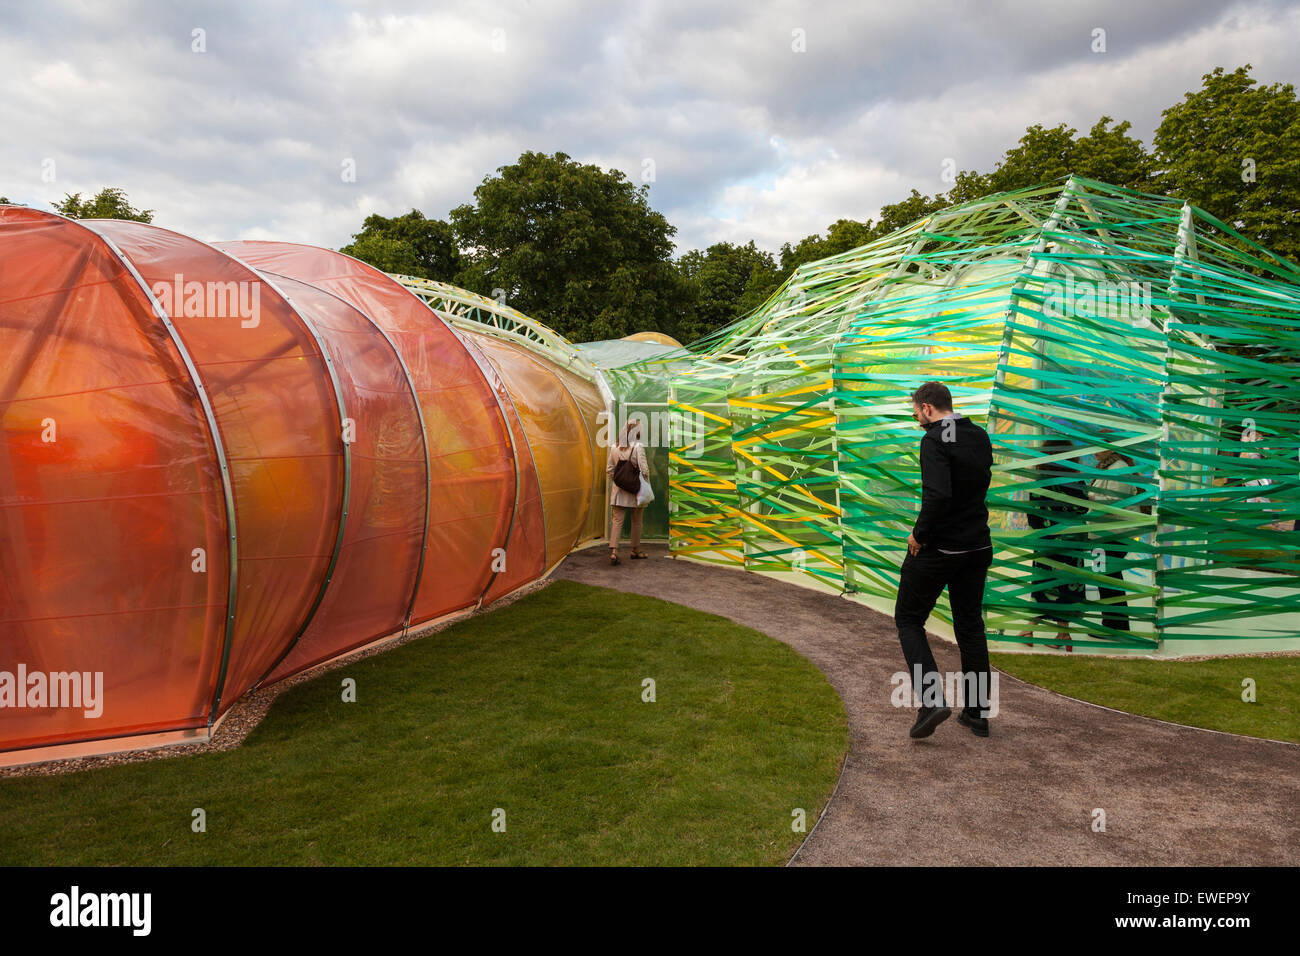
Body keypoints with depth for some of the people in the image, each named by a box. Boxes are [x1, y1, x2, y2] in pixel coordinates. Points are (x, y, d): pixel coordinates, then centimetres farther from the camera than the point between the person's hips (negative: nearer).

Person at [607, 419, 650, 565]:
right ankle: (636, 550, 26)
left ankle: (613, 551, -13)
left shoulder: (614, 447, 4)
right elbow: (644, 469, -14)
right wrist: (647, 487, 0)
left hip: (619, 489, 3)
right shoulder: (638, 447, -12)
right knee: (636, 522, 13)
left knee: (617, 521, 0)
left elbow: (609, 469, 8)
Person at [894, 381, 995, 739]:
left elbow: (938, 495, -28)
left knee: (908, 619, 8)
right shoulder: (980, 436, 8)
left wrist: (920, 534, -17)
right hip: (977, 548, 7)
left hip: (937, 549, -7)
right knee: (970, 626, 16)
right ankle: (977, 713, 21)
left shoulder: (935, 440, -17)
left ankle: (931, 699, -5)